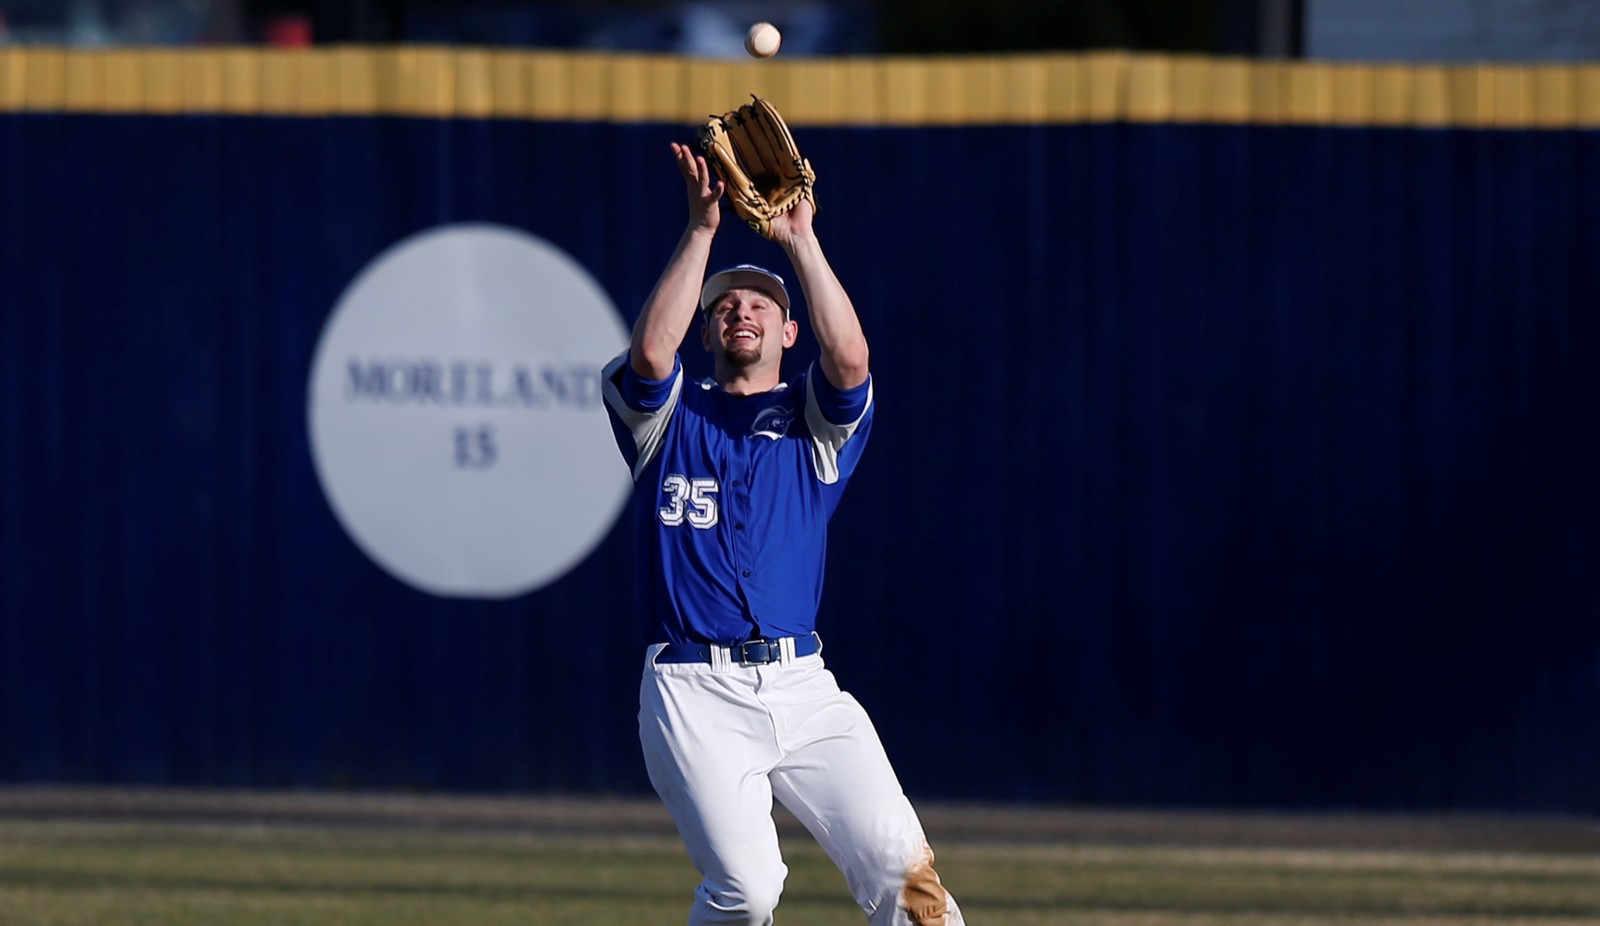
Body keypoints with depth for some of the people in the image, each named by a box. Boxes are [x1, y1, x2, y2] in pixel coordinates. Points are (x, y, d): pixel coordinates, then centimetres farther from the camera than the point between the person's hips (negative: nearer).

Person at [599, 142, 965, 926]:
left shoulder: (815, 423, 16)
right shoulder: (668, 418, 14)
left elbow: (849, 359, -6)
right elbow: (650, 352, -8)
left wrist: (801, 241, -5)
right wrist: (701, 229, -7)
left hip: (801, 686, 2)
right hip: (694, 692, -2)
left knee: (899, 862, -16)